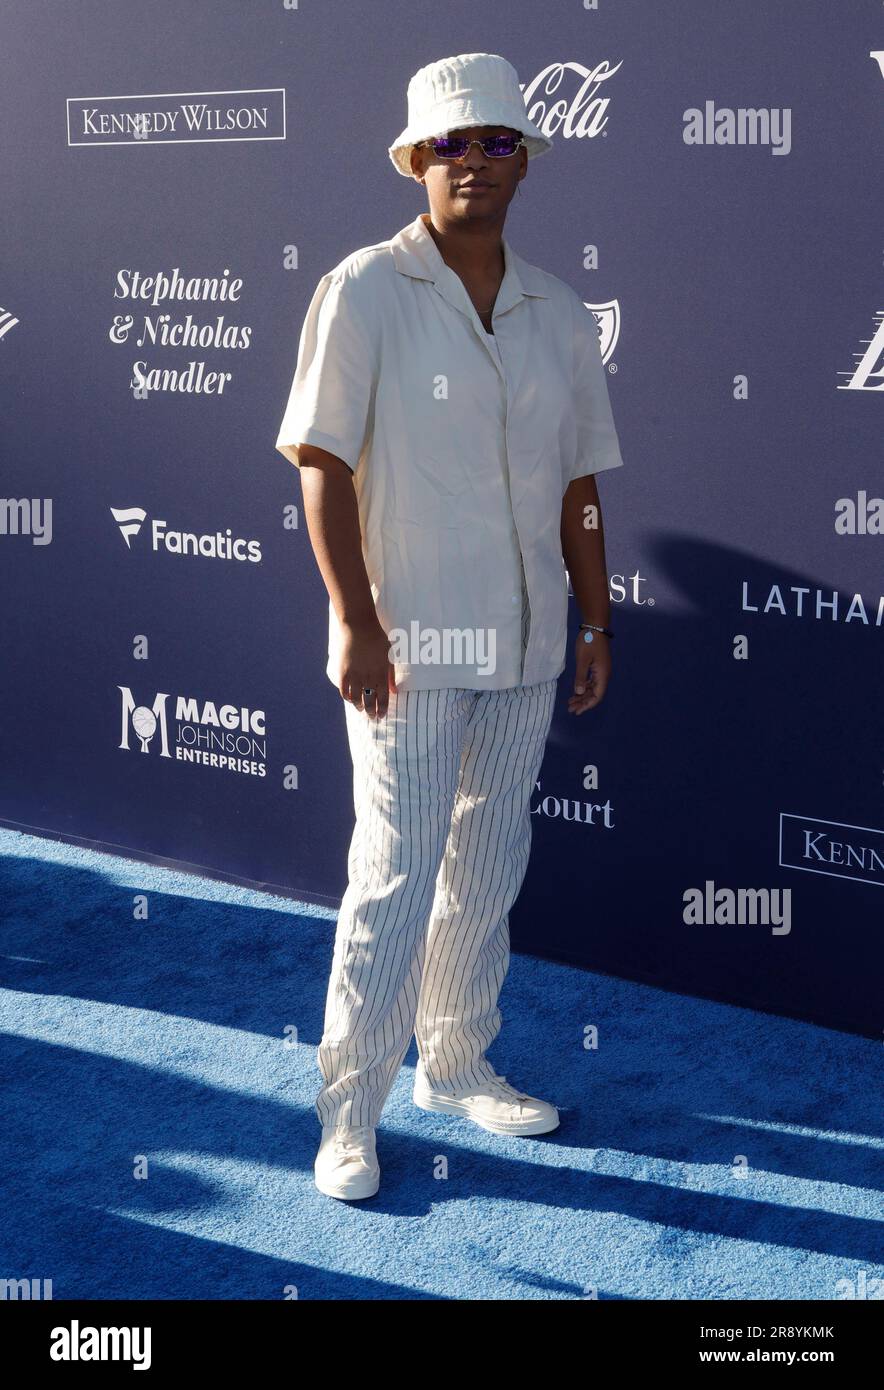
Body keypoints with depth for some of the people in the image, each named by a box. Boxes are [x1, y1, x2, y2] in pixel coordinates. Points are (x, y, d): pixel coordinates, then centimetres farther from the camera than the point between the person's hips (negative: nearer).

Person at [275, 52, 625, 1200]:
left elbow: (578, 483, 13)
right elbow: (322, 465, -10)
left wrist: (596, 622, 11)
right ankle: (349, 1112, 11)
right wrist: (353, 619, -16)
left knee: (489, 869, 15)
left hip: (526, 644, 6)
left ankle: (457, 1064, 31)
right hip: (409, 643, -5)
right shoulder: (364, 292, -6)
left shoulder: (558, 312, 9)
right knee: (394, 877, -3)